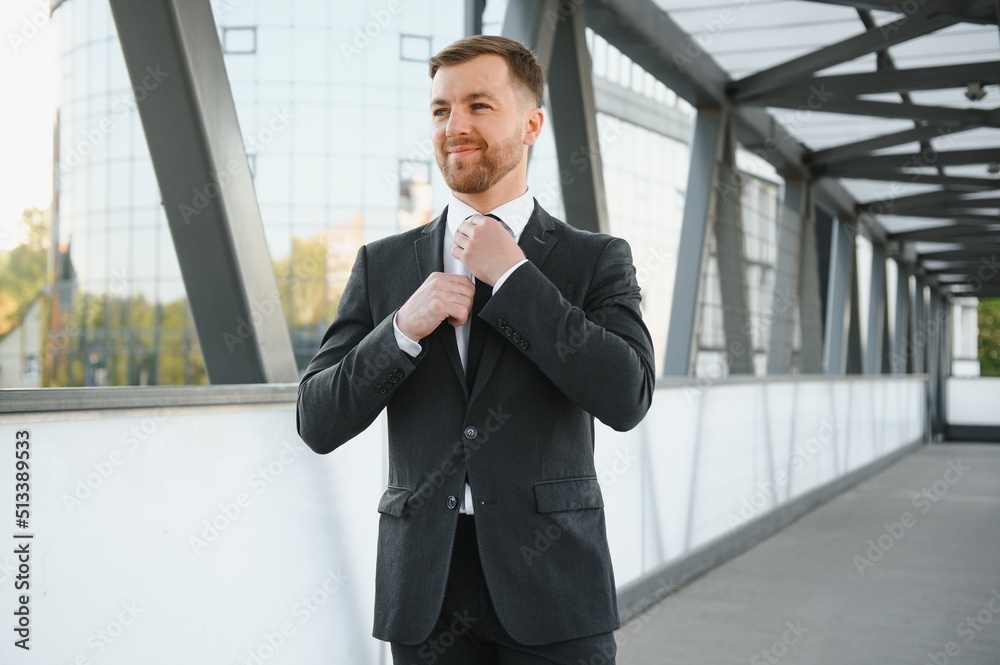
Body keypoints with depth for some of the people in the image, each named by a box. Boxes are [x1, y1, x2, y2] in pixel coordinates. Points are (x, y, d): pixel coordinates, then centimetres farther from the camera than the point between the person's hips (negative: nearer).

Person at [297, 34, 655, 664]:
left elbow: (627, 399, -13)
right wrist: (403, 327, -13)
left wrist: (512, 275, -12)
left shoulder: (596, 260, 2)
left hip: (550, 589, -1)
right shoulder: (384, 265, 7)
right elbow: (318, 423, 3)